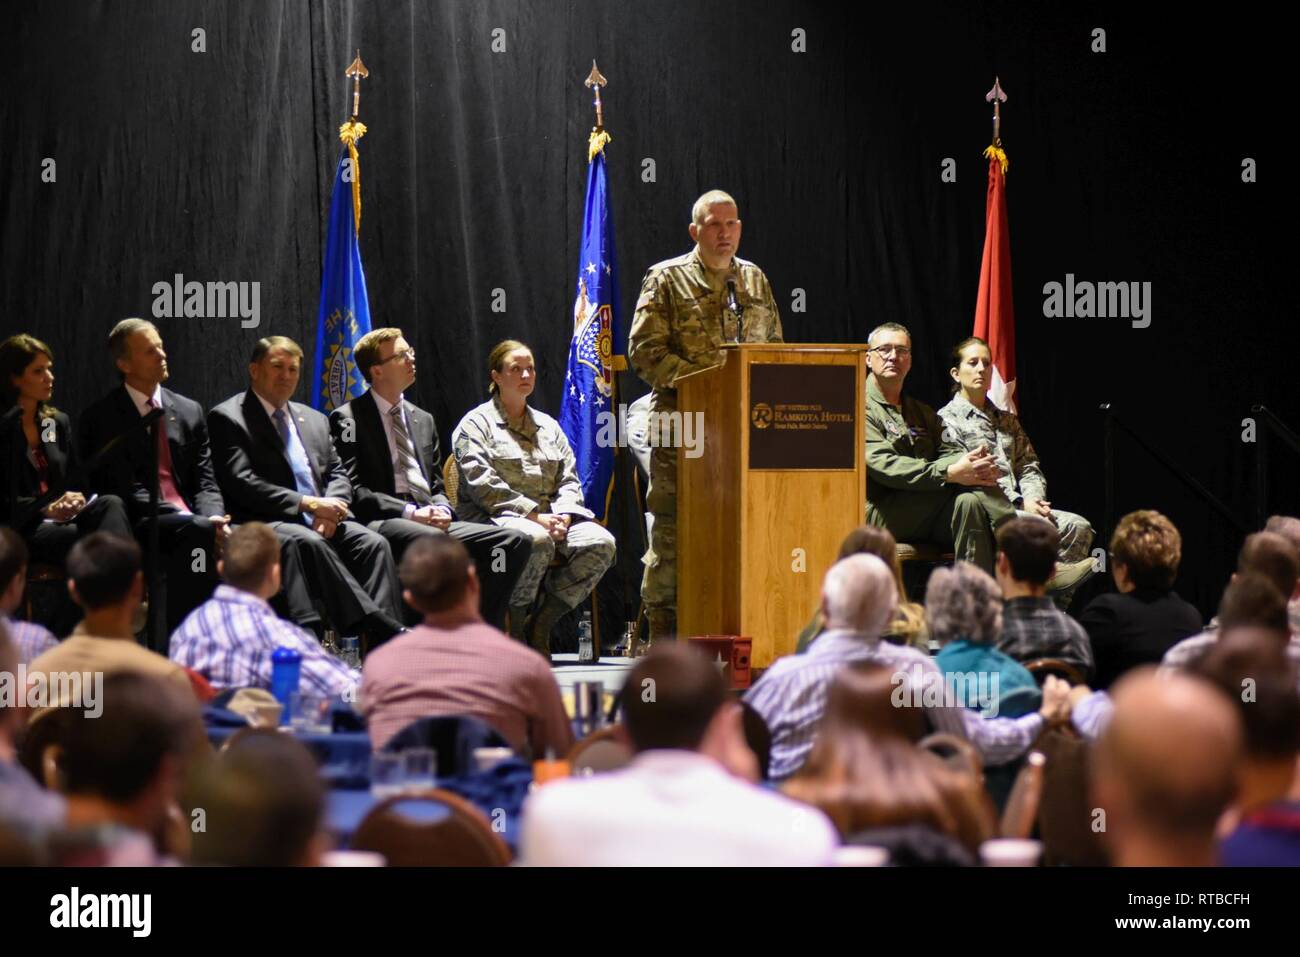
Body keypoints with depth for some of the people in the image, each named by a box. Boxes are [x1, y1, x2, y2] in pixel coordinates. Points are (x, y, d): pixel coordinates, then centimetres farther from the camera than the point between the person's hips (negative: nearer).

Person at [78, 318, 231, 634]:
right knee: (196, 533, -34)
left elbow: (205, 482, 14)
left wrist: (212, 517, -12)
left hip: (188, 522, 5)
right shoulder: (100, 418, 1)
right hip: (138, 526, -5)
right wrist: (197, 523, -20)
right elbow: (125, 489, -8)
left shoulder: (189, 411, 17)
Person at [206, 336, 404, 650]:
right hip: (267, 524, -6)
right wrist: (307, 504, -14)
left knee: (374, 543, -23)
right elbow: (241, 483, -8)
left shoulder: (315, 420, 25)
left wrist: (330, 508, -5)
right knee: (307, 542, -37)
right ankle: (382, 628, -42)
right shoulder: (227, 418, 3)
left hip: (322, 521, 6)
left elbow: (338, 474, 20)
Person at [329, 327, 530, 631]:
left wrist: (440, 509, -1)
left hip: (430, 519, 7)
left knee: (516, 541, -15)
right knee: (433, 541, -41)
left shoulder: (423, 420, 25)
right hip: (380, 523, -7)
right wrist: (410, 512, -16)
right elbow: (353, 491, -6)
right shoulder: (348, 419, 4)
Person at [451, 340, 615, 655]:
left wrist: (562, 515, -6)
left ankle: (541, 623, -15)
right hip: (497, 519, -6)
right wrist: (535, 515, -16)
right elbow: (483, 484, -9)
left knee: (601, 542, -23)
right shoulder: (476, 424, 5)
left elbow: (570, 479, 17)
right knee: (538, 541, -39)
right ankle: (515, 620, -17)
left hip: (548, 519, 6)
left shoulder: (548, 426, 24)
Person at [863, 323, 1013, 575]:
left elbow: (946, 454, 11)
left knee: (970, 502, -26)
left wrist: (978, 464, -16)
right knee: (970, 486, -24)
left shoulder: (922, 412, 26)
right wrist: (950, 473, -26)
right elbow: (883, 466, -16)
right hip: (880, 514, -6)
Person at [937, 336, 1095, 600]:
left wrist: (1034, 498, -4)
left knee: (1078, 527, -17)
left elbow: (1028, 466, 20)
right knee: (1041, 528, -34)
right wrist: (1019, 502, -14)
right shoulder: (947, 420, 3)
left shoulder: (1006, 420, 27)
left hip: (1019, 506, 7)